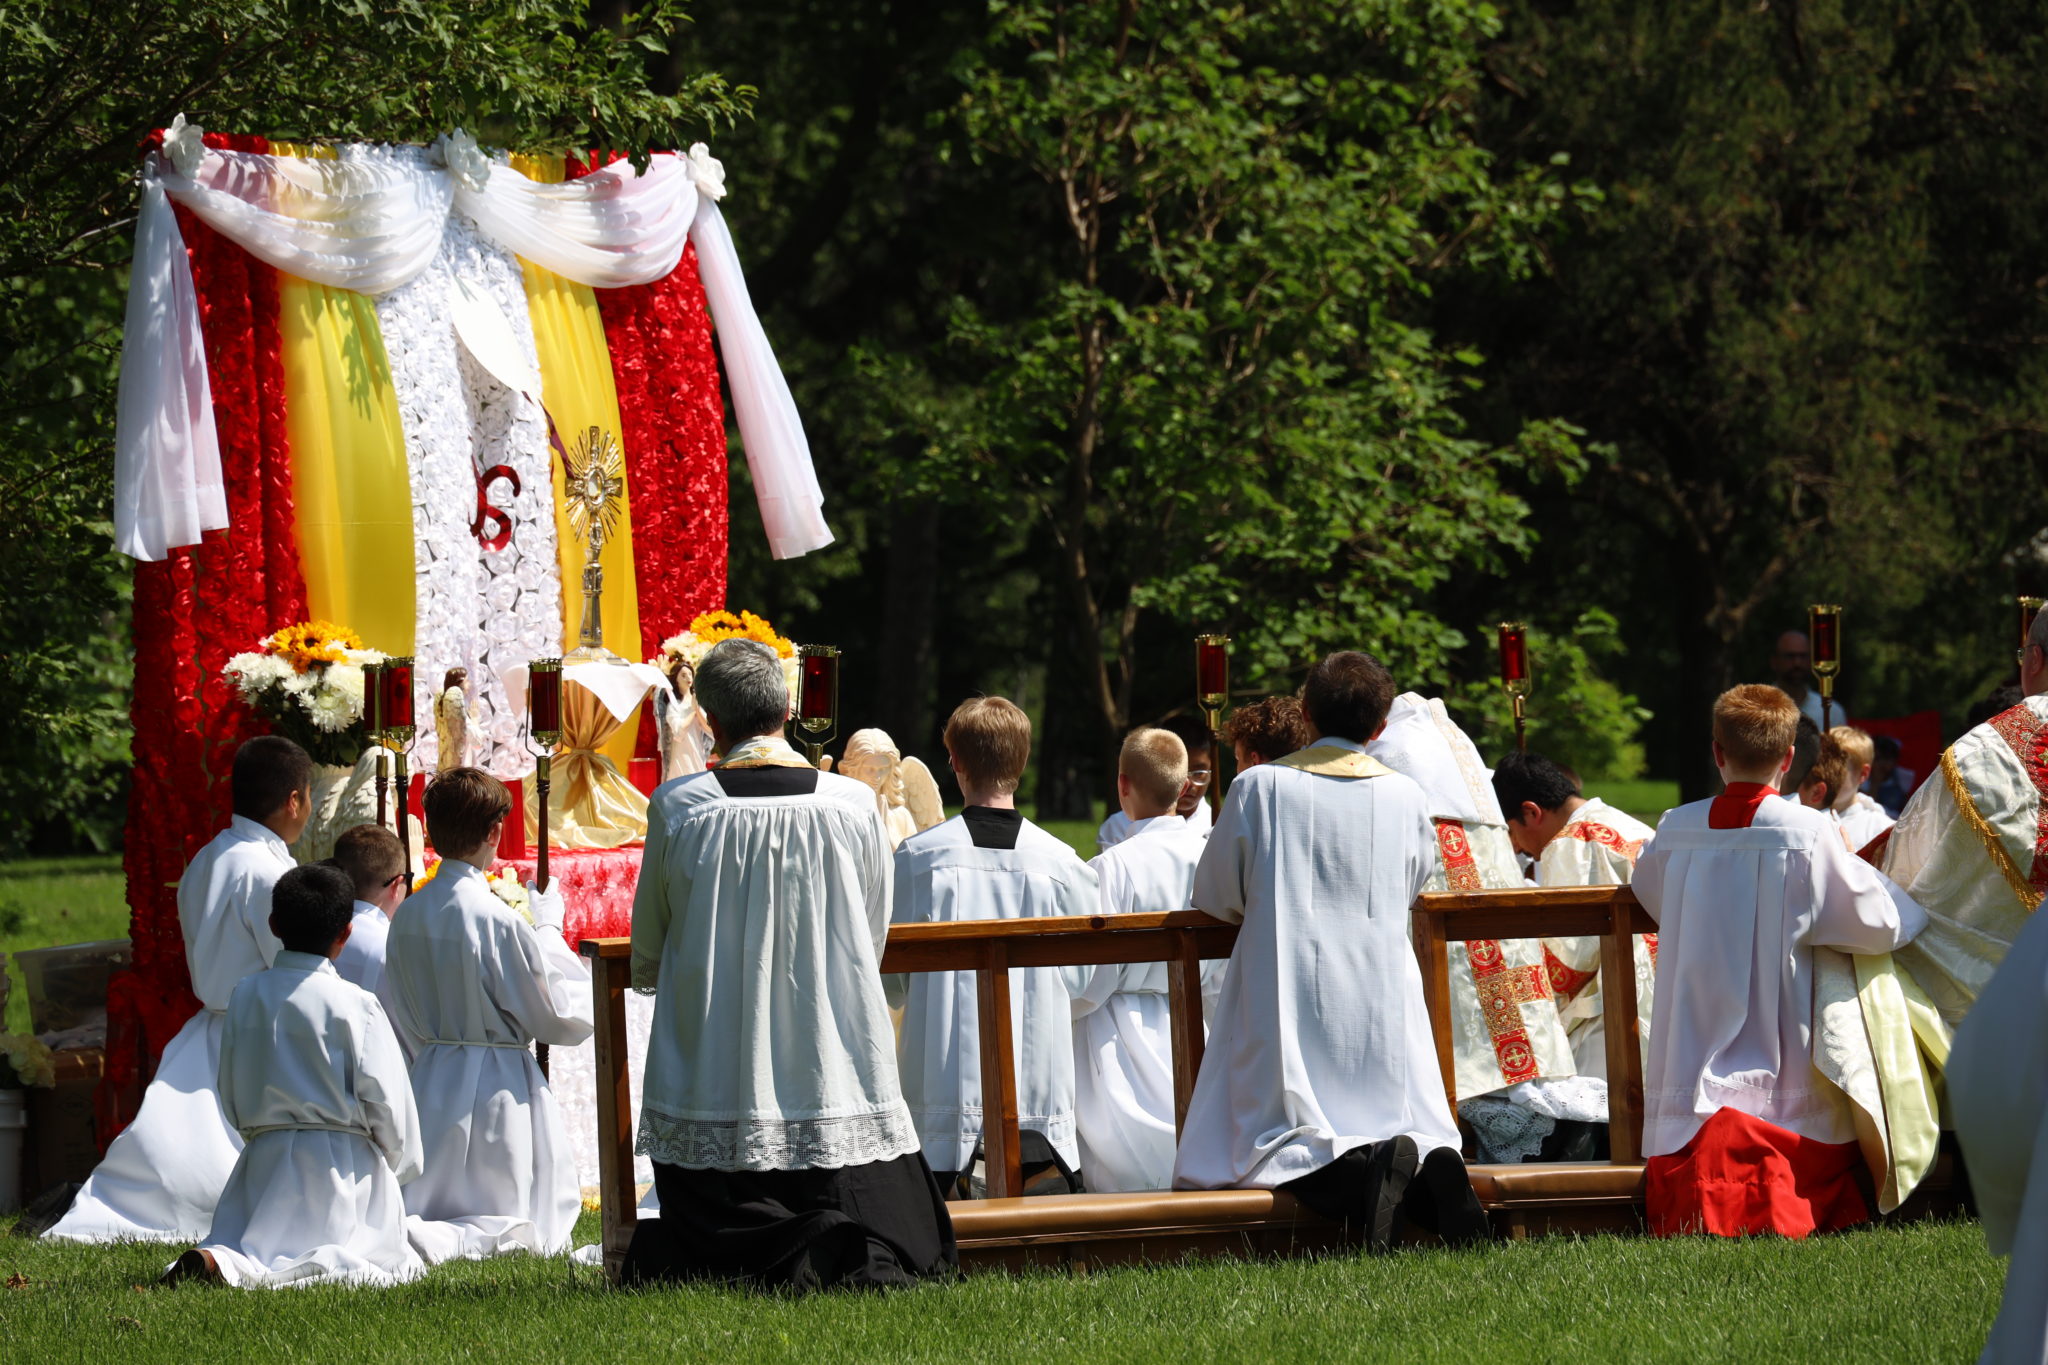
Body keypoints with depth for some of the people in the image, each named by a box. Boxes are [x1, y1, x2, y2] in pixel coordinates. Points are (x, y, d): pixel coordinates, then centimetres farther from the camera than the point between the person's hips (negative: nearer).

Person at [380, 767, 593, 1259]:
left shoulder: (408, 916, 0)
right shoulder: (499, 922, -19)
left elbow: (400, 1023, 10)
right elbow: (566, 1019, -10)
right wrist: (549, 931, 0)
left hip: (431, 1085, 6)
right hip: (499, 1089, -6)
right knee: (530, 1232, 5)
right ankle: (440, 1241, -22)